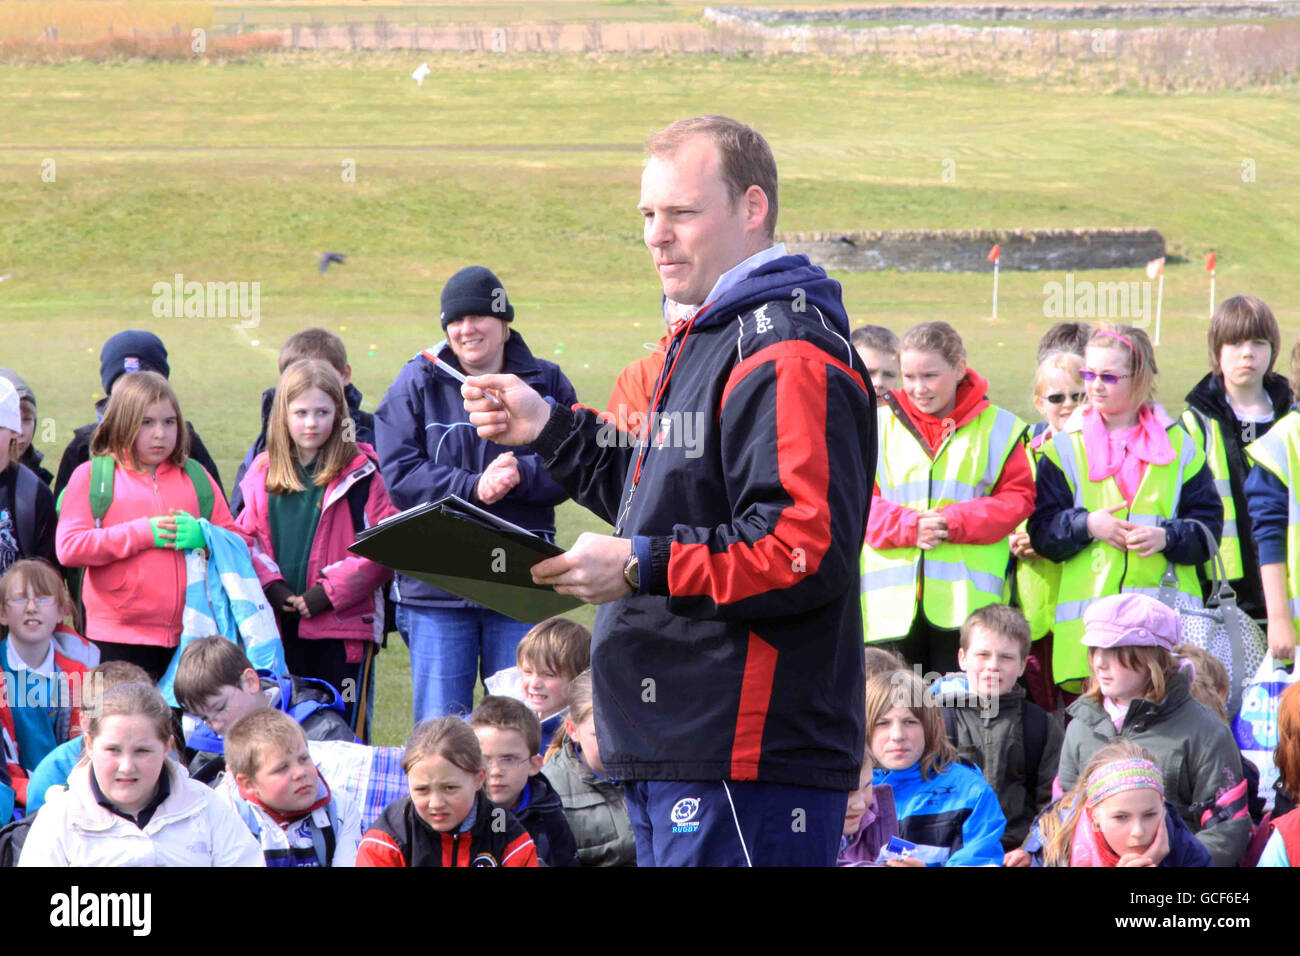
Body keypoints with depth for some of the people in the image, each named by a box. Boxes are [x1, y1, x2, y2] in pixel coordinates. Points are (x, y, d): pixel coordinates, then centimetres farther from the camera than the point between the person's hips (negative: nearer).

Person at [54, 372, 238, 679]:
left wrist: (202, 536, -6)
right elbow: (68, 547, -7)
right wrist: (144, 533, -9)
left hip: (190, 634, 3)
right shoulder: (91, 475, 6)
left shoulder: (196, 477, 17)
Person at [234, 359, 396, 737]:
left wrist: (328, 593, -14)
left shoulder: (361, 472, -3)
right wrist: (271, 586, -6)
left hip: (343, 623, -4)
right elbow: (245, 537, 11)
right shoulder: (263, 472, 10)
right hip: (278, 625, 4)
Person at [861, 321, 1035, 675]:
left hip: (966, 601, -1)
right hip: (892, 601, 1)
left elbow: (1017, 498, 2)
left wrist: (955, 523, -12)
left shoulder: (996, 428, 6)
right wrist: (907, 526, -13)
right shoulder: (881, 425, 9)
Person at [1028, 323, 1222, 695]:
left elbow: (1209, 525, 8)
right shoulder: (1065, 448, 11)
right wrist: (1086, 525, -11)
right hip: (1088, 617, 0)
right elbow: (1040, 531, 6)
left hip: (1165, 607, 0)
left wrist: (1168, 537, -10)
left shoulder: (1178, 444, 11)